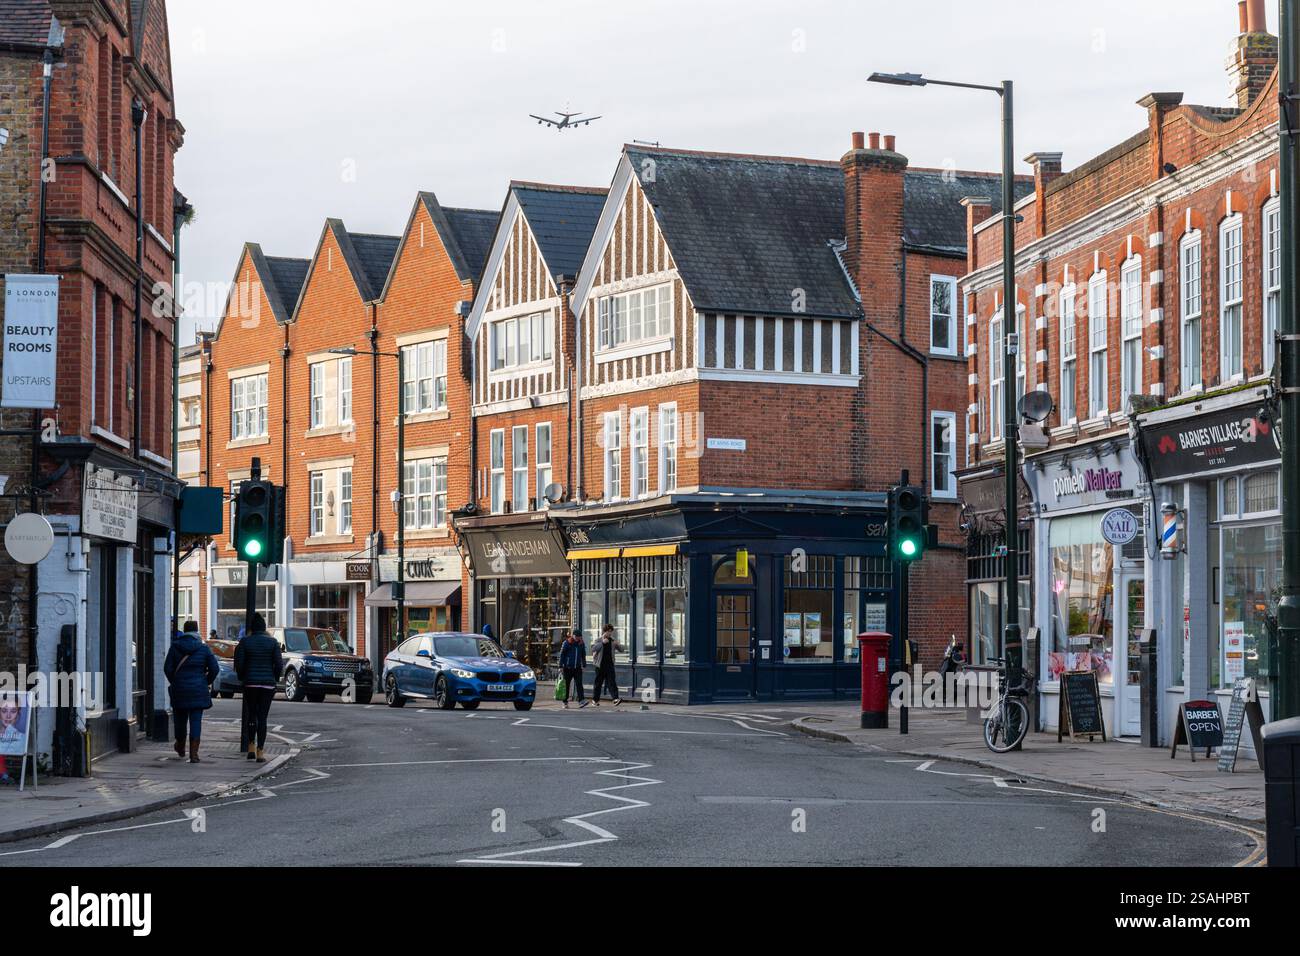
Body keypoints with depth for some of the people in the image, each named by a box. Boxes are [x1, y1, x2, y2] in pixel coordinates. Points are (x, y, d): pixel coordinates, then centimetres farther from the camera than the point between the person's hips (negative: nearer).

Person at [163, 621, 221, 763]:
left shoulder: (175, 647, -2)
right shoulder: (204, 648, -3)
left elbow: (167, 668, -4)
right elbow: (214, 669, -5)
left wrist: (173, 682, 11)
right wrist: (207, 682, 11)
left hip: (179, 689, 1)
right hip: (198, 690, -1)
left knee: (180, 719, 17)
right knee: (196, 721, 0)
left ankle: (180, 748, 34)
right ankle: (194, 753, -7)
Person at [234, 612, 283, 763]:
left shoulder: (245, 641, -2)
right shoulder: (272, 642, -2)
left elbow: (239, 664, -4)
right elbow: (279, 664, -4)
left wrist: (242, 678, 11)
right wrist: (275, 680, 9)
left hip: (250, 683, 0)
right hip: (268, 683, 0)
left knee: (252, 714, 15)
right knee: (262, 717, 1)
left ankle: (251, 748, 11)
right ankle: (260, 753, -1)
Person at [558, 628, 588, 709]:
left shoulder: (581, 644, 7)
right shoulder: (566, 643, -4)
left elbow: (583, 655, 18)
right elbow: (562, 655, -2)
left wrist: (584, 665, 16)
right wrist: (561, 666, -5)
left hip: (577, 668, 2)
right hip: (567, 668, -2)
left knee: (579, 684, -11)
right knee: (567, 685, 5)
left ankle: (581, 701, -21)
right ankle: (565, 702, 16)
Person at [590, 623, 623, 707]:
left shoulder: (612, 641, 10)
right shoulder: (598, 640, -1)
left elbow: (621, 649, 10)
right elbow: (594, 649, -17)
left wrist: (617, 644, -12)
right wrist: (602, 643, -27)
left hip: (610, 665, 2)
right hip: (600, 665, -2)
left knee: (611, 682, -10)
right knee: (598, 682, 6)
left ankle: (615, 698, -21)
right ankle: (595, 699, 18)